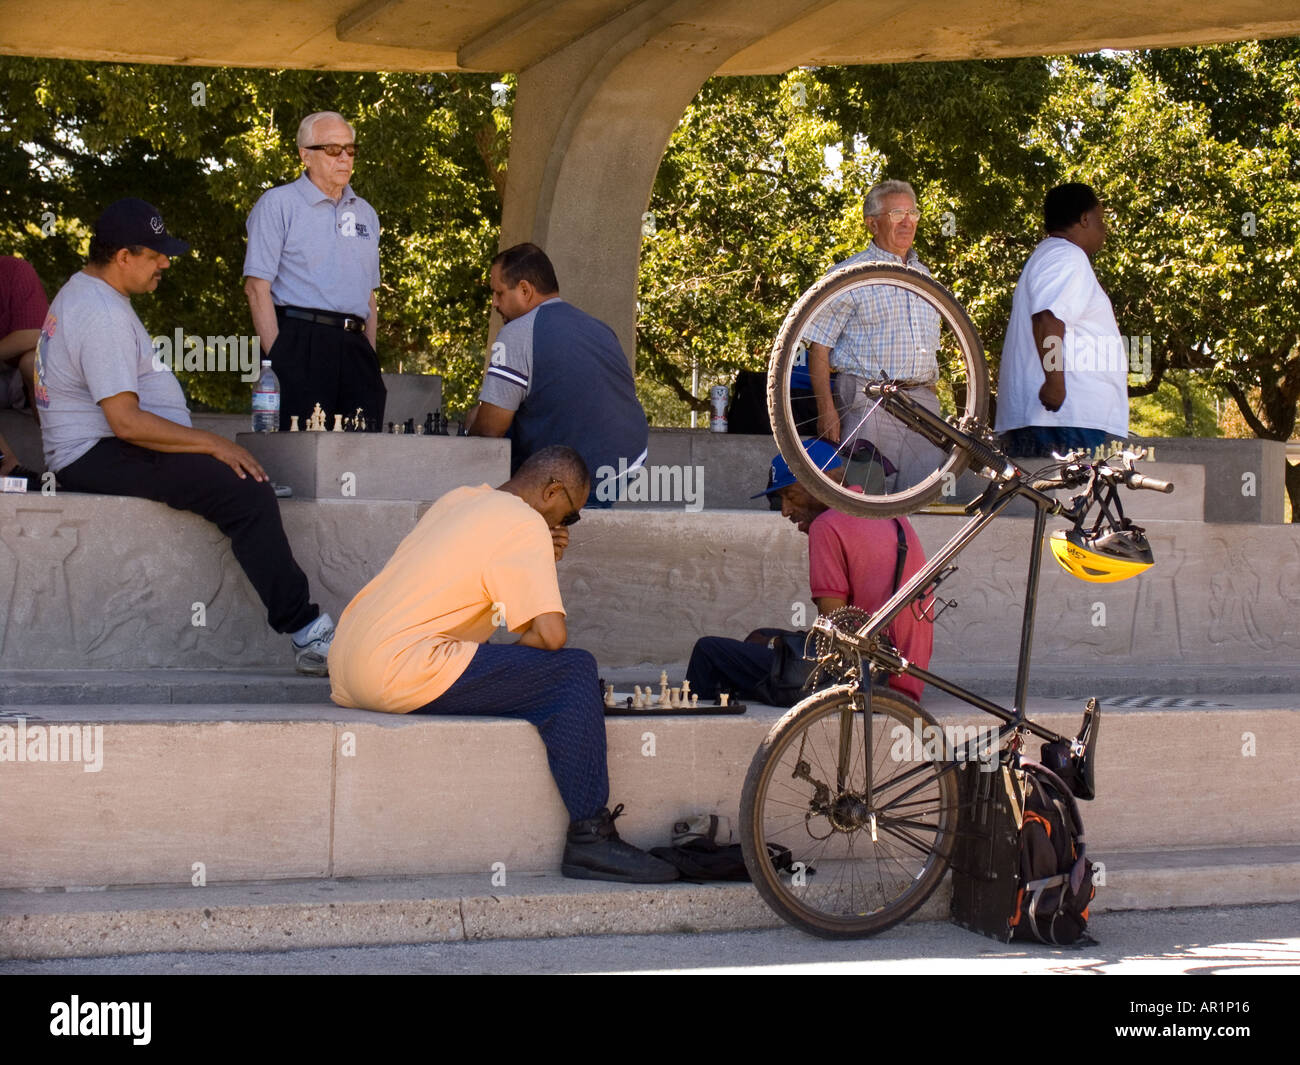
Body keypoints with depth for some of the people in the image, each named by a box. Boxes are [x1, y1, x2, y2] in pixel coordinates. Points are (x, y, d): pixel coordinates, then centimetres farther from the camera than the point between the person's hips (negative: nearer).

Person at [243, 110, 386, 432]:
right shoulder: (278, 204, 3)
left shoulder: (365, 213, 22)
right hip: (301, 342, -6)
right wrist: (277, 357, -13)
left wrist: (369, 356, 13)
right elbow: (257, 287, -4)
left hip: (354, 346, 6)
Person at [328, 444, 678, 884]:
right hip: (401, 673, -10)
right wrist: (513, 655, 6)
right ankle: (588, 837, -7)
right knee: (574, 672, -6)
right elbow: (552, 634, -14)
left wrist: (541, 563, 18)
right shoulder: (525, 525, -6)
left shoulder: (460, 500, 20)